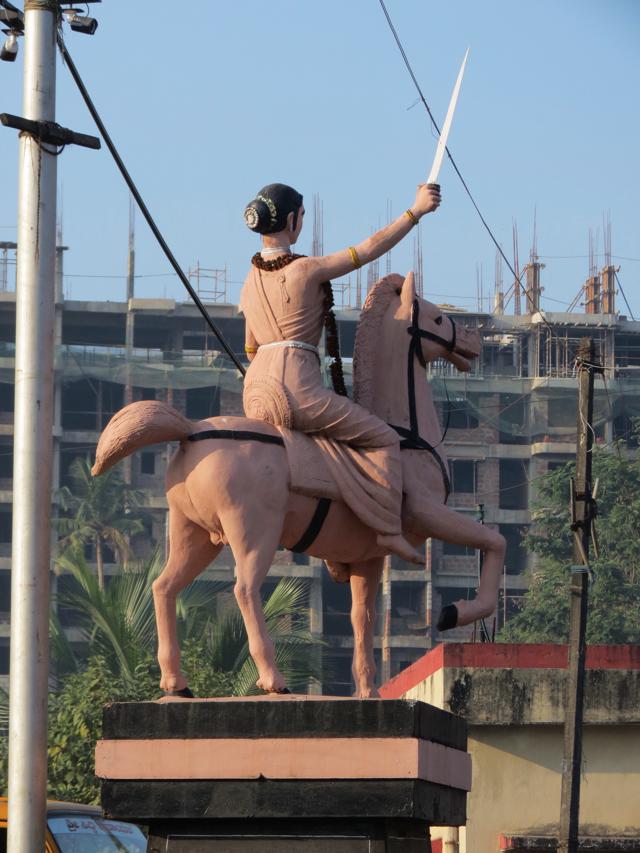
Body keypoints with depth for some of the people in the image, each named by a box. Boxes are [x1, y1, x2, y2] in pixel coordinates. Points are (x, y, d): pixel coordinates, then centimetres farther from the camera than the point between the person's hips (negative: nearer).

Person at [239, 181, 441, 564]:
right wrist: (415, 211, 1)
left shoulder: (251, 281, 16)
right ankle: (390, 529, -8)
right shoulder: (306, 270, -7)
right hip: (295, 386, -8)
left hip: (255, 393, 8)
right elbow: (370, 249, -5)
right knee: (382, 439, 1)